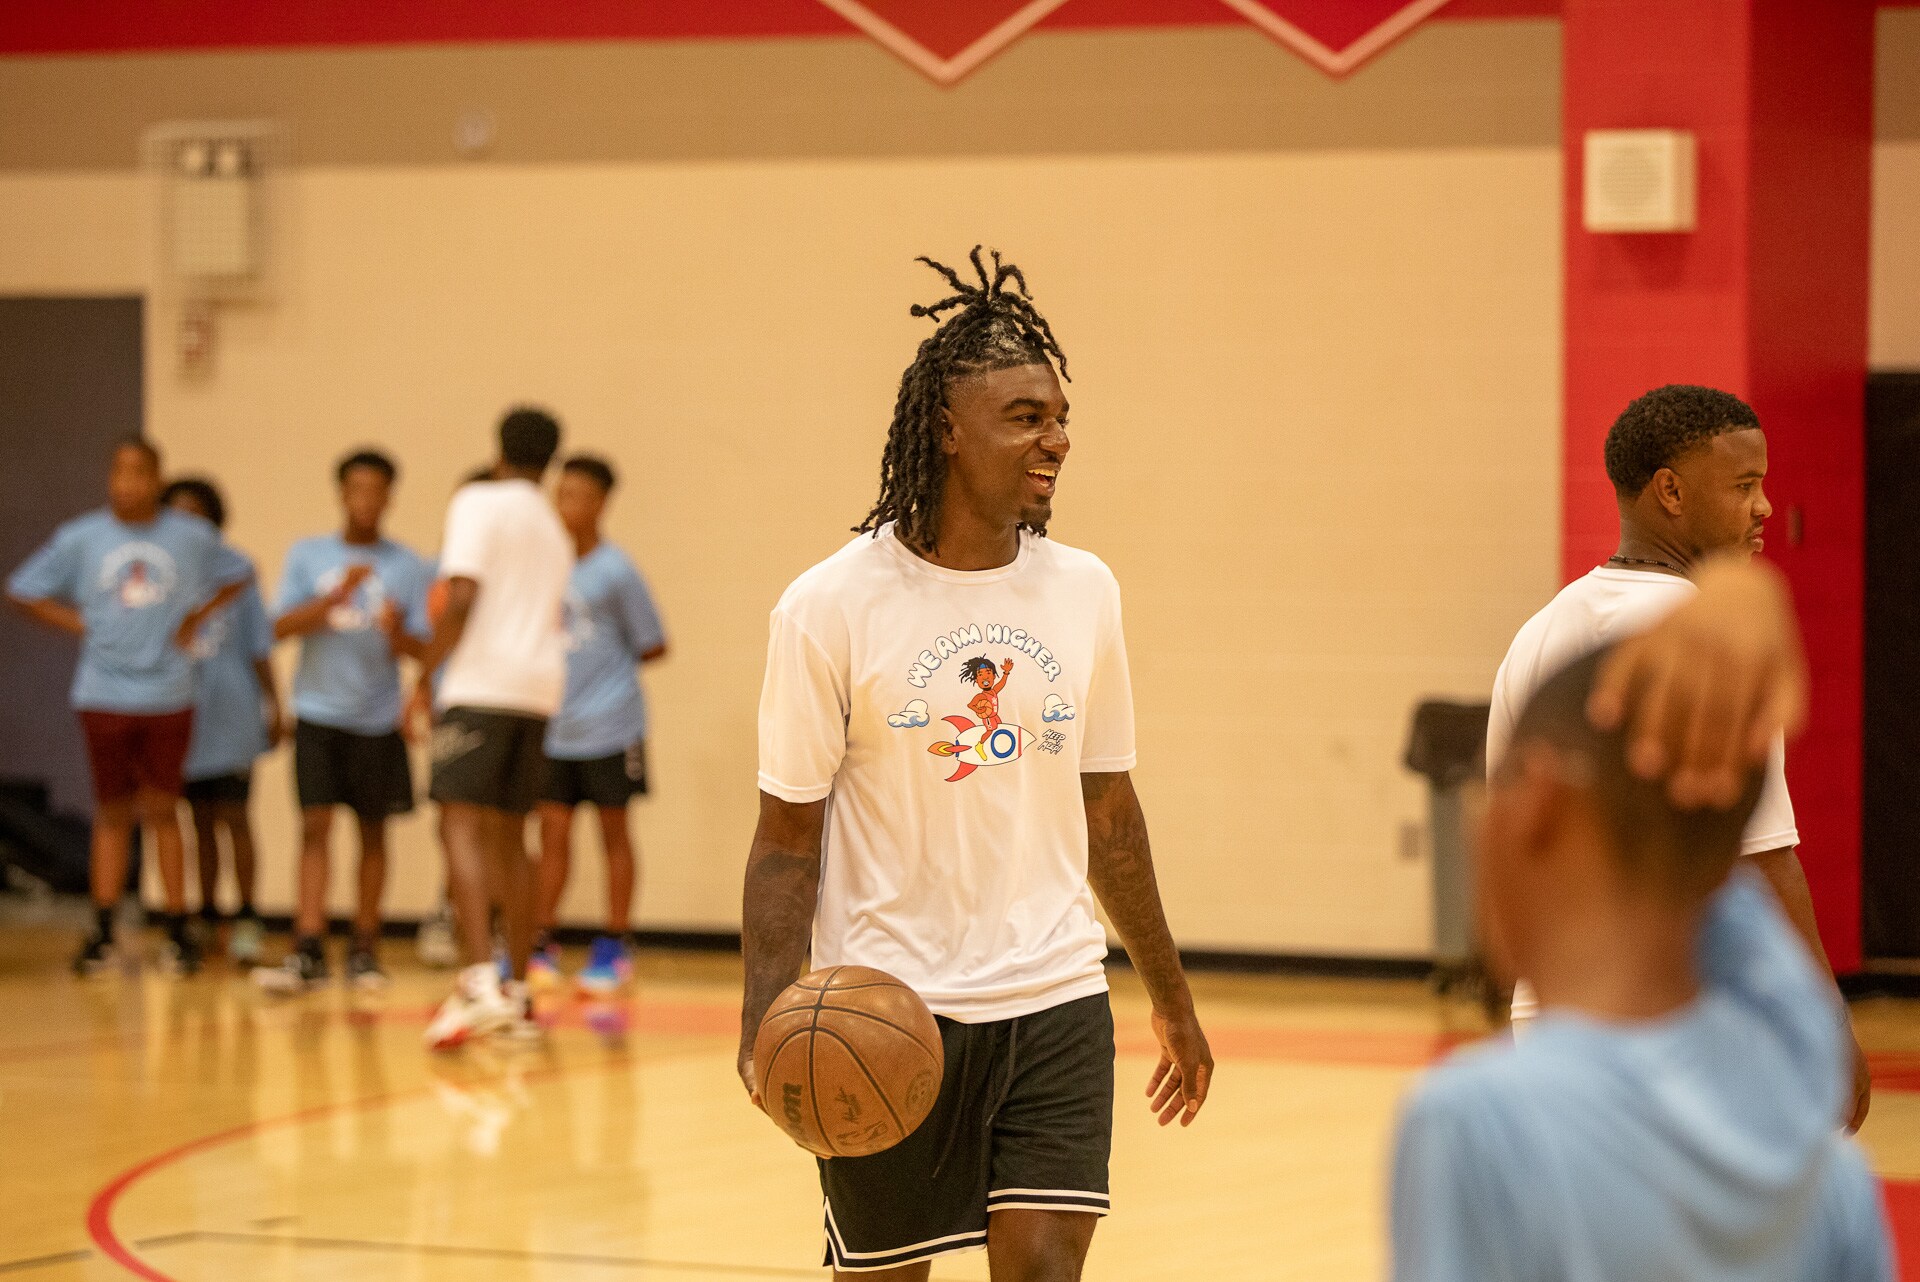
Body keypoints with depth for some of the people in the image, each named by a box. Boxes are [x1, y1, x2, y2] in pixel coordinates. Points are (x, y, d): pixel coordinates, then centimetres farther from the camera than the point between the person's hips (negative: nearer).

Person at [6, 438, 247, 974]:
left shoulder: (193, 537, 2)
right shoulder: (79, 538, 1)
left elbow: (234, 578, 16)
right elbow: (23, 591, 8)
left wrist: (196, 618, 2)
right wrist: (78, 624, -2)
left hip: (168, 696, 0)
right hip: (104, 696, 0)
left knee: (162, 809, 1)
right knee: (113, 813, 4)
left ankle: (178, 930, 8)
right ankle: (103, 934, 8)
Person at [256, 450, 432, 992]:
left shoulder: (408, 566, 2)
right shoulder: (307, 555, 4)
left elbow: (418, 648, -1)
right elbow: (283, 627, -6)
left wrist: (397, 631, -23)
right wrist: (339, 593, -18)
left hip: (377, 718, 1)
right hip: (318, 711, -1)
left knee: (372, 831, 7)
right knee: (315, 826, -9)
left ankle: (364, 949, 17)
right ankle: (308, 953, -13)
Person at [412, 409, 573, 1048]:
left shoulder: (479, 503, -2)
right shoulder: (554, 530, 23)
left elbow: (462, 596, -14)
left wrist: (425, 677, -9)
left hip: (482, 680, -7)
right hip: (540, 685, 7)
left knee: (462, 822, -14)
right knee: (508, 834, 15)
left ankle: (480, 982, -30)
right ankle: (518, 994, 16)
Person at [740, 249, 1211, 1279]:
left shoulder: (1083, 592, 5)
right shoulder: (832, 607, -8)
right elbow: (788, 836, -5)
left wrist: (1170, 999, 20)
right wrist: (767, 1024, -19)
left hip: (1055, 1000, 3)